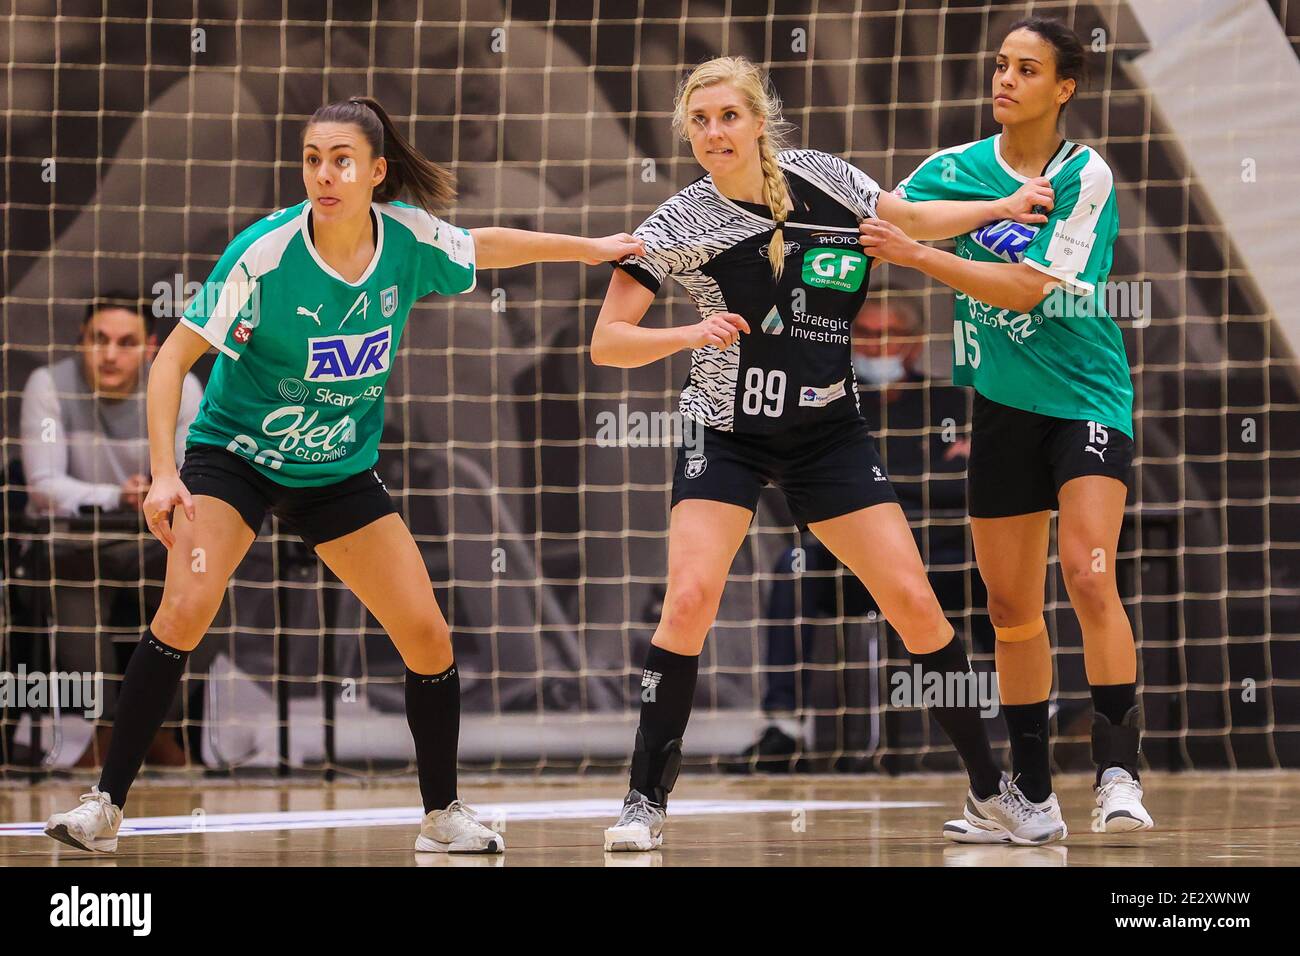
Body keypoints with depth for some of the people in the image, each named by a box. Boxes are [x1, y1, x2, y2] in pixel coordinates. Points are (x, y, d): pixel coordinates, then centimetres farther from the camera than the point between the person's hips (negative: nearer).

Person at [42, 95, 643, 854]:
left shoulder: (409, 237, -11)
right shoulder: (263, 253, -23)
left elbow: (483, 247, 13)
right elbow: (174, 358, -19)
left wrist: (590, 247, 19)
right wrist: (164, 473, -28)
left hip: (341, 471, 4)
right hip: (234, 454, -4)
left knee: (427, 636, -2)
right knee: (186, 609, -25)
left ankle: (444, 815, 19)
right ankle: (106, 805, -16)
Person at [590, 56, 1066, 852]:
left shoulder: (823, 178, -5)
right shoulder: (678, 225, -12)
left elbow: (909, 218, 14)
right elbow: (606, 344, -12)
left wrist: (1003, 207, 5)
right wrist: (692, 334, -28)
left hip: (829, 431, 2)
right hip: (727, 434, -2)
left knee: (915, 602, -3)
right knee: (691, 597, -21)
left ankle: (991, 786, 13)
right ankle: (647, 802, -9)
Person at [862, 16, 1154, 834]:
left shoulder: (1087, 176, -11)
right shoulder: (956, 169, 3)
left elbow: (1029, 288, -19)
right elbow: (871, 223, 1)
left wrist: (916, 255, -24)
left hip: (1085, 398, -4)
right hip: (1002, 404, 5)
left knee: (1089, 575, -22)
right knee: (1011, 606, 7)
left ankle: (1119, 773, -19)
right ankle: (1030, 793, 17)